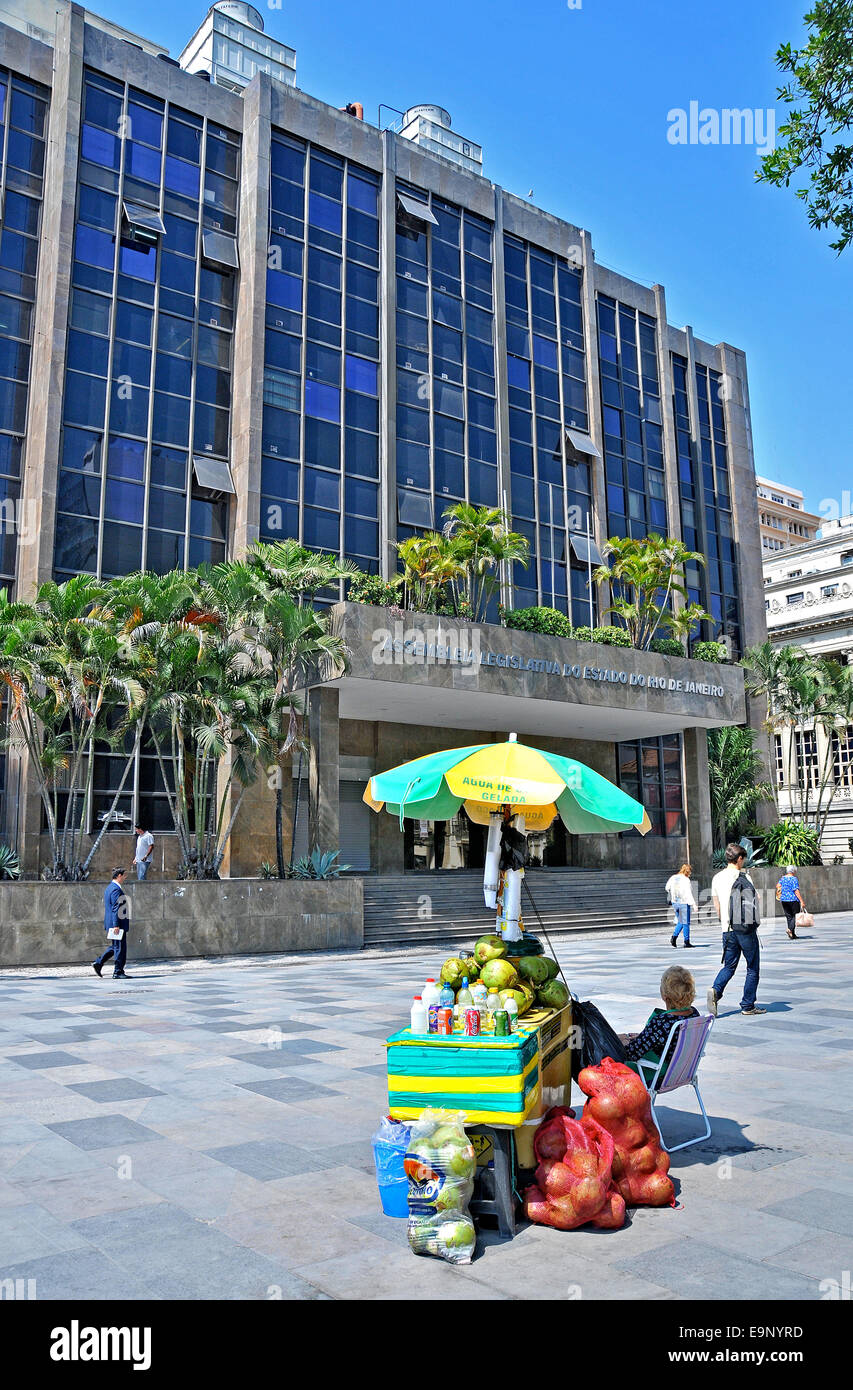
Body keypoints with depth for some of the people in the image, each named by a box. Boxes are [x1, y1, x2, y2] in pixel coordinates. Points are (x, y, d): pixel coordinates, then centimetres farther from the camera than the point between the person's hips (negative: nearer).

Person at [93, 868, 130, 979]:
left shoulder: (109, 887, 15)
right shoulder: (116, 889, -18)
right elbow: (115, 909, -22)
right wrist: (116, 925, -23)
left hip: (112, 923, 10)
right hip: (118, 923, -10)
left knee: (114, 947, 19)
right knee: (120, 948, -3)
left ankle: (98, 963, 19)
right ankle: (118, 972, 2)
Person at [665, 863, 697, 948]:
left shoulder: (673, 878, 6)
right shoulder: (686, 880, -14)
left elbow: (667, 888, 15)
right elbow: (688, 893, -19)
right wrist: (693, 903, -18)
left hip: (675, 902, 6)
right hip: (684, 902, -6)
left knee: (680, 922, 17)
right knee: (686, 923, 4)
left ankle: (674, 936, -1)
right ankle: (686, 941, 7)